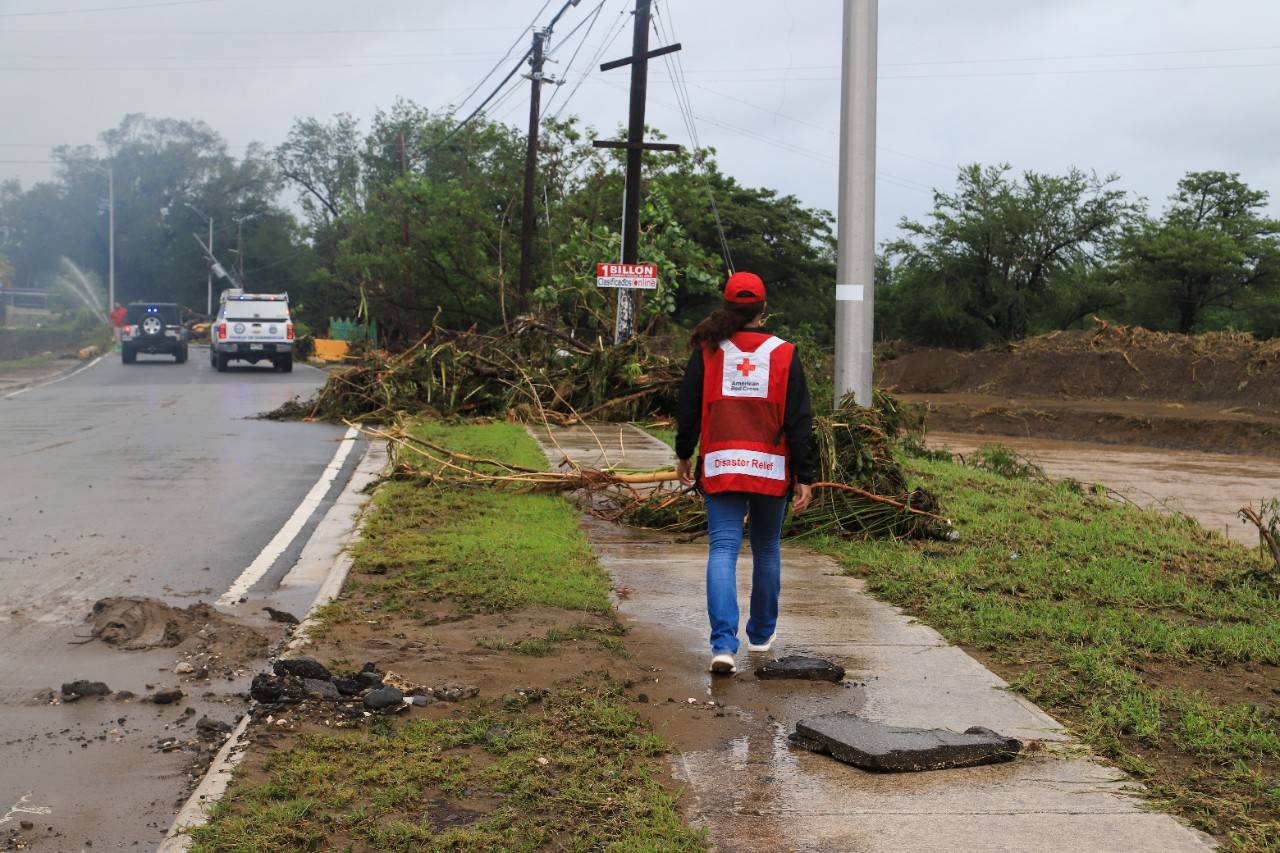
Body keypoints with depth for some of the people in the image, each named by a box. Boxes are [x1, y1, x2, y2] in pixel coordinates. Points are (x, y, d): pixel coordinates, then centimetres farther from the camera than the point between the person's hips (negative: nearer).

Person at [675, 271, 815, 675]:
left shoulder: (707, 350, 0)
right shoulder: (784, 354, -2)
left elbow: (689, 409, 5)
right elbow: (800, 421, -3)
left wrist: (684, 456, 19)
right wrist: (804, 477, 1)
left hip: (720, 467, 0)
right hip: (771, 468, 0)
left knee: (723, 550, -3)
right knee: (767, 550, 17)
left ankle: (724, 644, -17)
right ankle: (762, 633, 31)